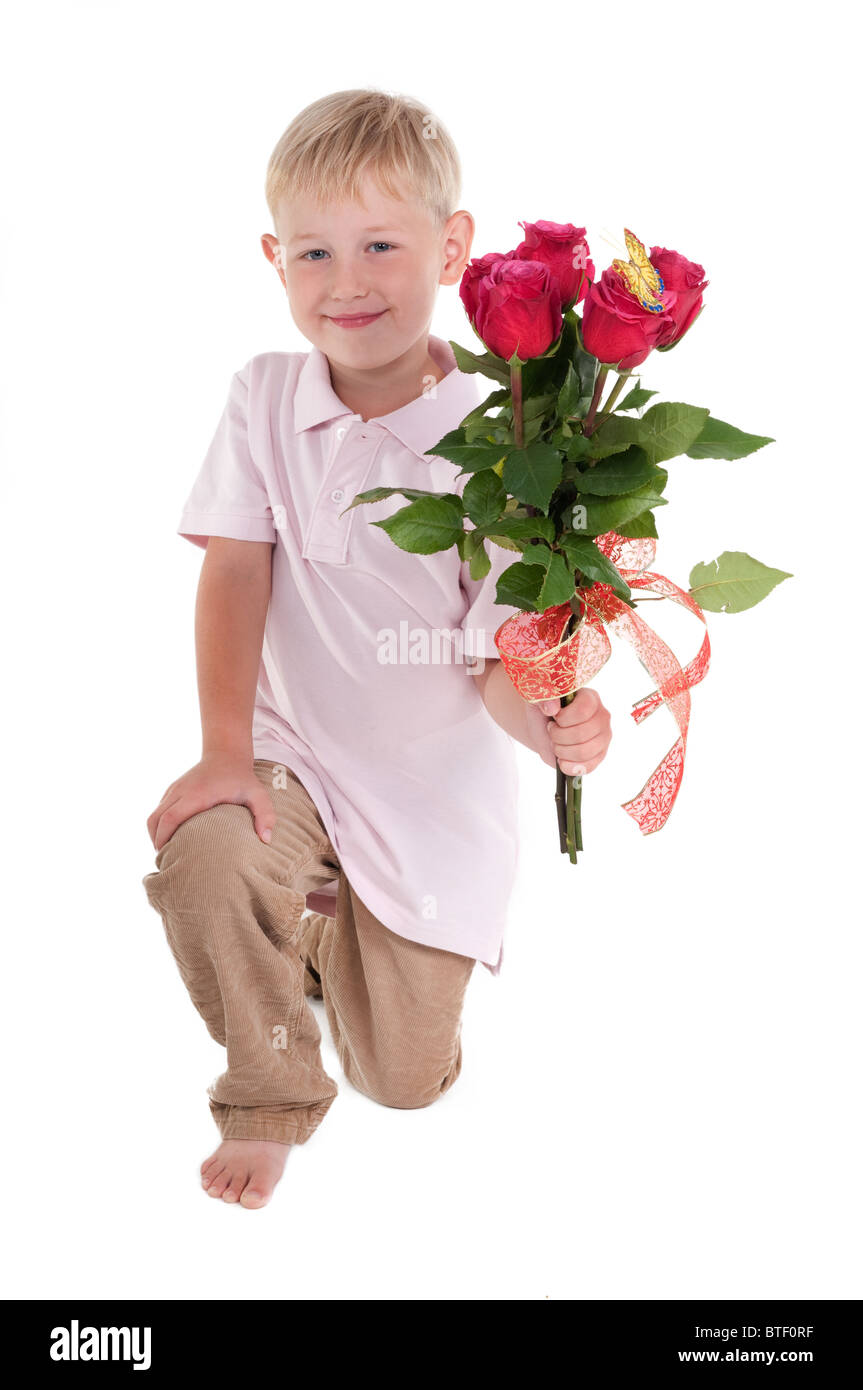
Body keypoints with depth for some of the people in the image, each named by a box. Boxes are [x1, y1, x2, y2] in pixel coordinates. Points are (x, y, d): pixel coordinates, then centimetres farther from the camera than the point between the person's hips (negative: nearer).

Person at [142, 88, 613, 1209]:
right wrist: (227, 751, -21)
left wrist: (547, 723, -37)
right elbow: (235, 573, -10)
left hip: (434, 793, -1)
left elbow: (499, 655, -14)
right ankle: (270, 1098, 0)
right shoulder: (265, 401, -6)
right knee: (201, 857, -32)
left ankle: (343, 942, 39)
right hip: (294, 759, 1)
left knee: (405, 1081, 2)